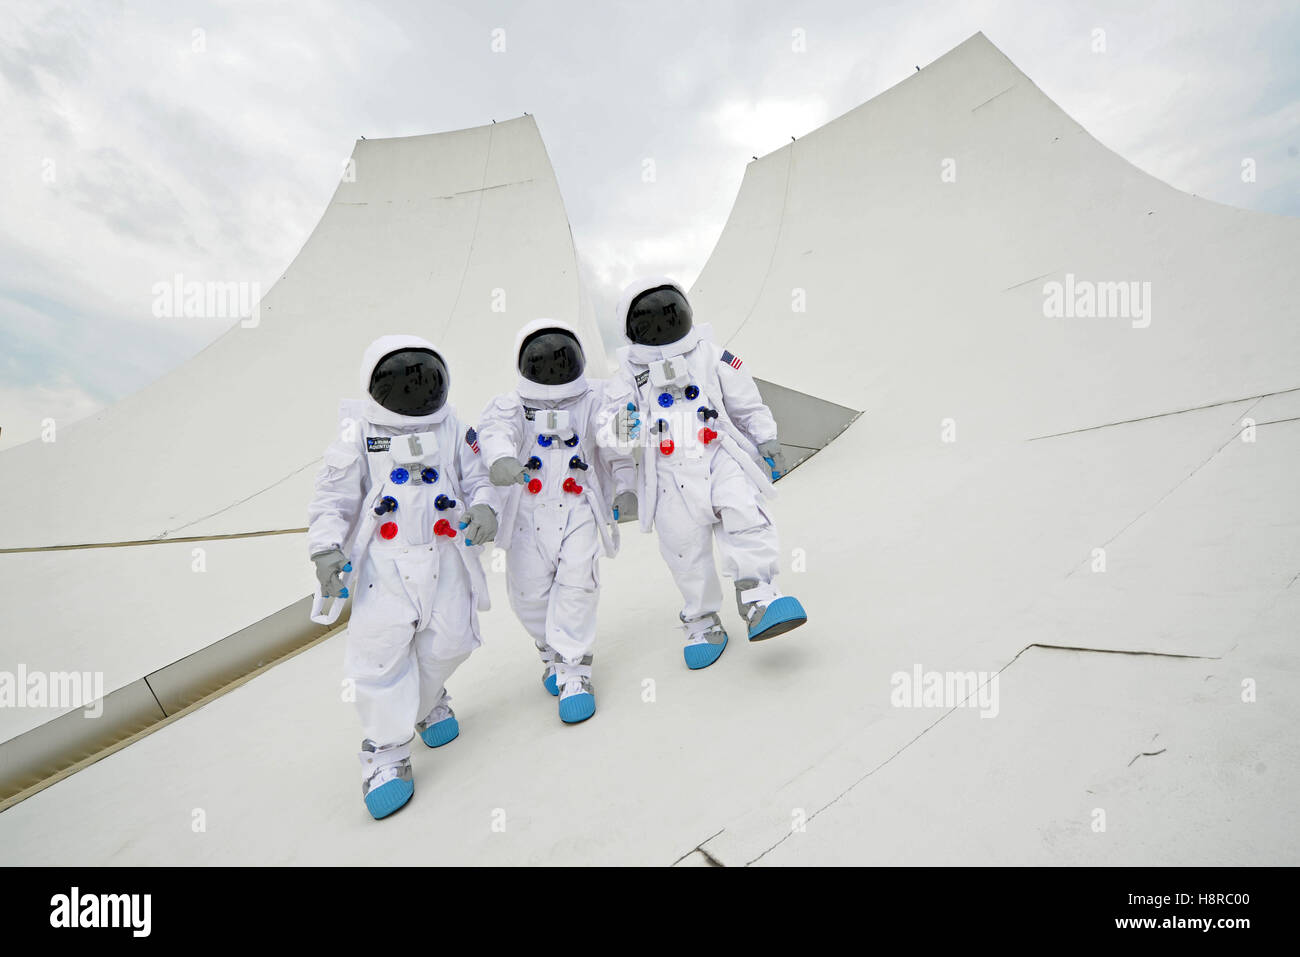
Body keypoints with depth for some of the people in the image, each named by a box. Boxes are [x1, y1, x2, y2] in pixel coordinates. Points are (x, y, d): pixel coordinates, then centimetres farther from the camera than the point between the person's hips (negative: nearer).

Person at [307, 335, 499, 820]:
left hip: (445, 556, 2)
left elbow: (476, 477, 9)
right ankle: (386, 752, 11)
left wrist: (483, 507, -12)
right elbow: (335, 495, 2)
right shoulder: (358, 433, 3)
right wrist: (326, 547, -10)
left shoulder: (452, 429, 9)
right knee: (381, 651, -6)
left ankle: (427, 703, 39)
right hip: (384, 561, -2)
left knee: (448, 642, 6)